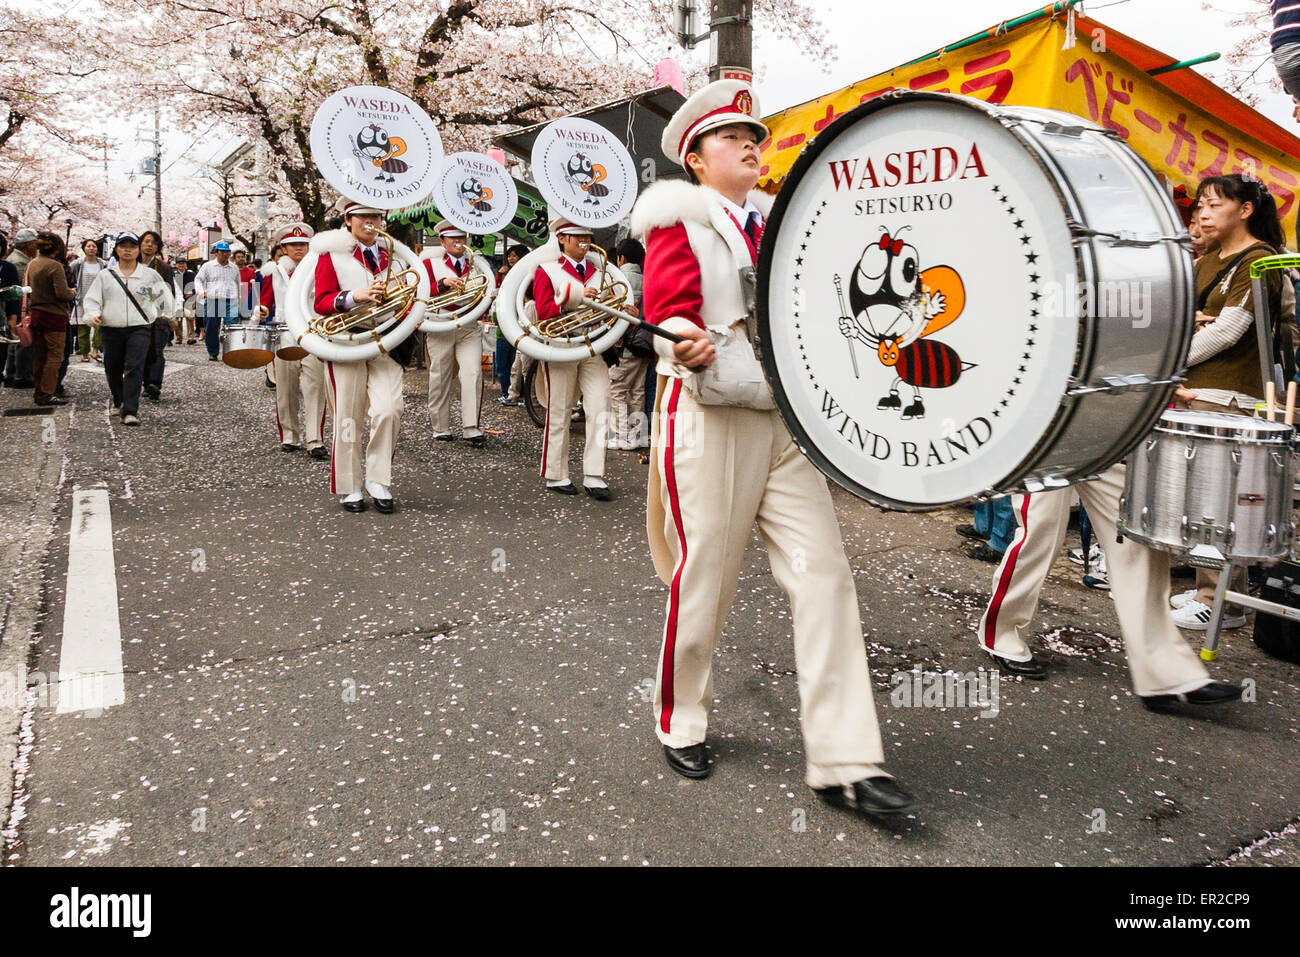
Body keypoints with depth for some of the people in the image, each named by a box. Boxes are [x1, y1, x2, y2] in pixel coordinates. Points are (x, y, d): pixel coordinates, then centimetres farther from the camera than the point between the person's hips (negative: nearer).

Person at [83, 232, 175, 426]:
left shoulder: (150, 275, 5)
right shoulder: (105, 275, 8)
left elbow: (164, 295, 17)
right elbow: (92, 299, 7)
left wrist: (169, 316, 18)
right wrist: (94, 315, -10)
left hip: (139, 329, -2)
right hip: (112, 330, 3)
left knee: (134, 368, -16)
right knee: (113, 369, 13)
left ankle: (130, 411, -19)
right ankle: (119, 401, 39)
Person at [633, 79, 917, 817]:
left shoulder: (780, 223, 21)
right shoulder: (680, 218, 2)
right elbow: (673, 318, -11)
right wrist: (691, 350, -31)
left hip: (788, 419, 6)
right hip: (710, 417, -6)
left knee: (826, 575, -3)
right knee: (705, 578, 2)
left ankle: (845, 763, 2)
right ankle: (681, 722, 26)